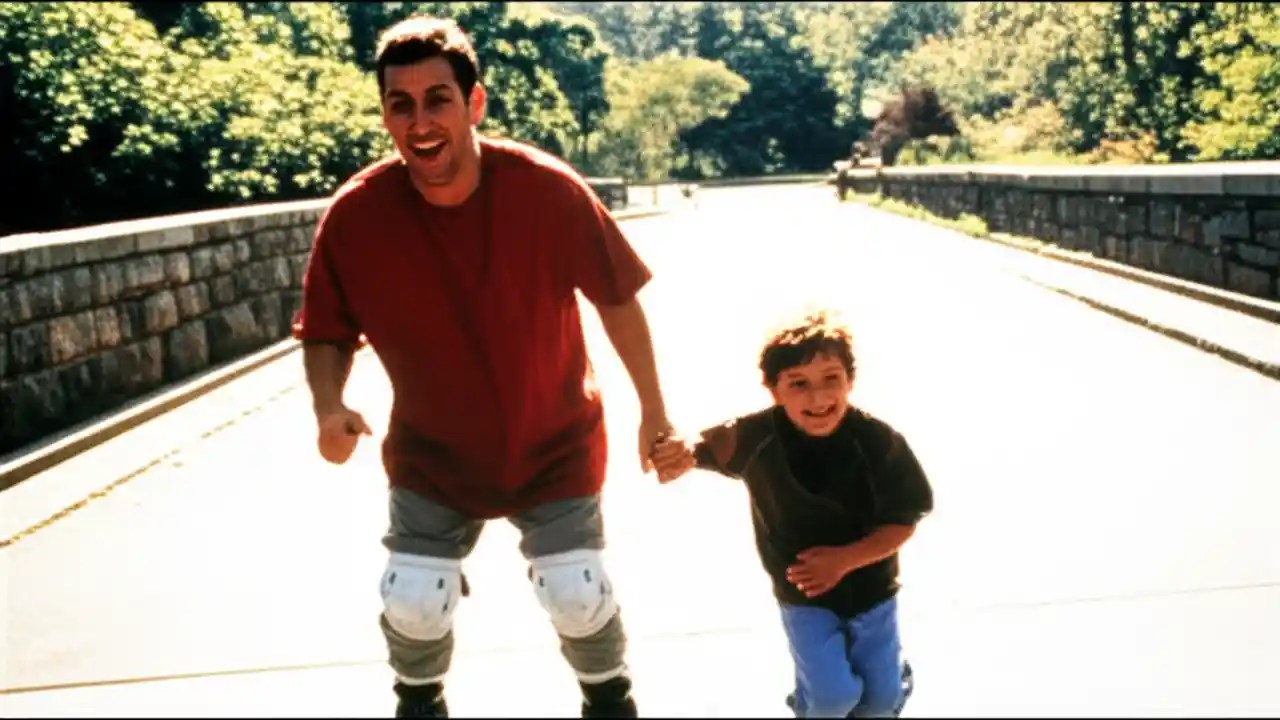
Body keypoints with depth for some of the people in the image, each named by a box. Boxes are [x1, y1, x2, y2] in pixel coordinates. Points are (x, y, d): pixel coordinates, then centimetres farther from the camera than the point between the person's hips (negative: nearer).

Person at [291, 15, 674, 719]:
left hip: (554, 444, -1)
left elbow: (616, 297, -9)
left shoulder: (547, 188, -23)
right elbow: (327, 333, -6)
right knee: (411, 607, -4)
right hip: (432, 454, 1)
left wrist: (653, 408, -3)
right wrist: (329, 408, -25)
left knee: (579, 599, -2)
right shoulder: (354, 214, -20)